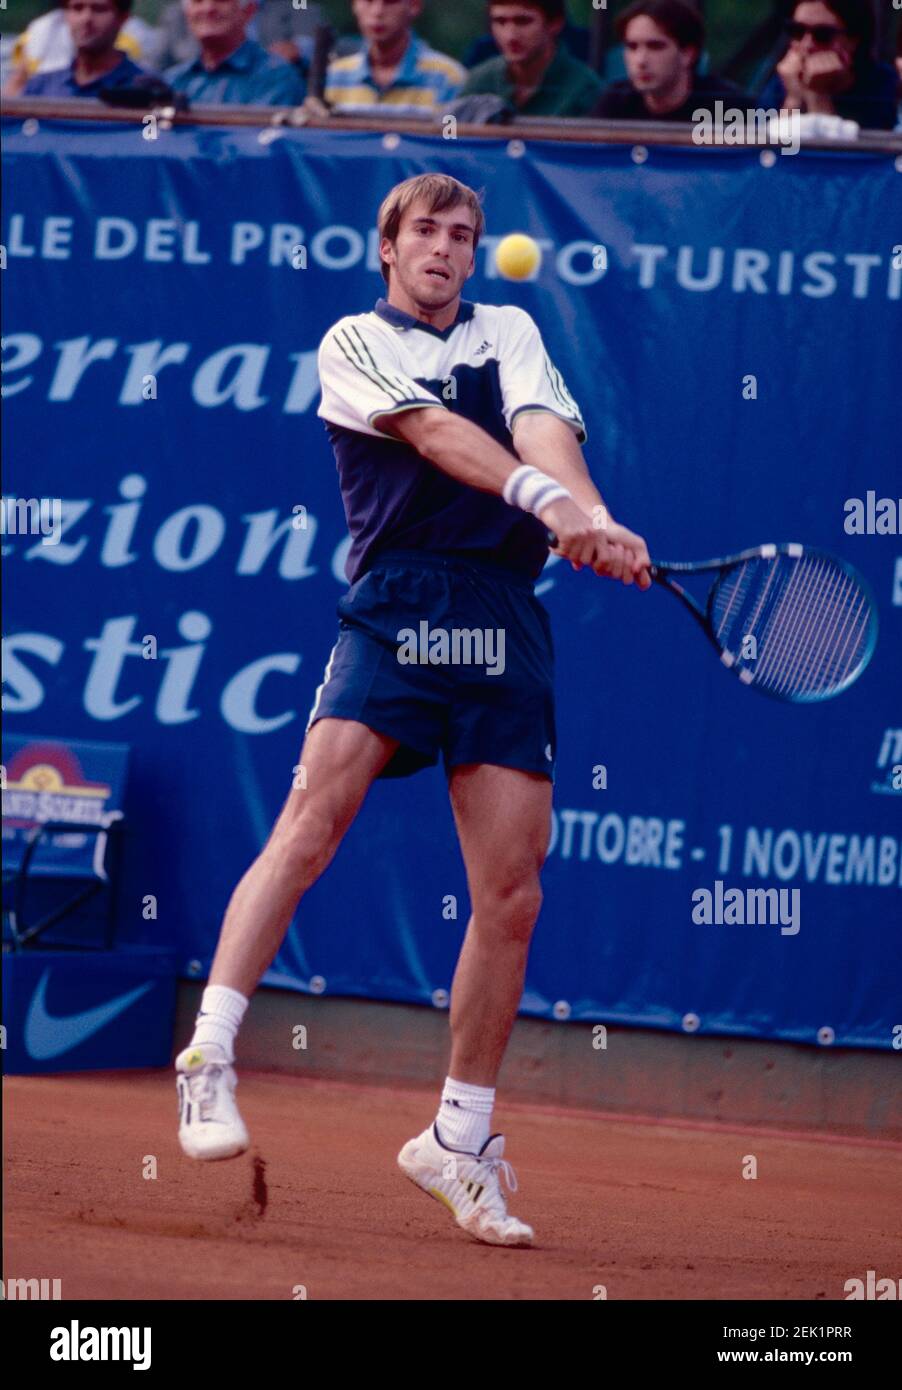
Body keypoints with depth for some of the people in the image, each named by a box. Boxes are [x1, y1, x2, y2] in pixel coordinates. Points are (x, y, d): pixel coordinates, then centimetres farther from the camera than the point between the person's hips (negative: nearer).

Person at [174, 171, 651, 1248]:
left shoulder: (510, 332, 19)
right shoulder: (354, 343, 8)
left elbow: (543, 431, -2)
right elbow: (433, 432, -11)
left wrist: (596, 523, -23)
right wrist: (542, 495, -28)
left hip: (502, 624, 3)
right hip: (390, 609, -3)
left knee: (511, 895, 0)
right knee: (310, 827, -21)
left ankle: (458, 1140, 12)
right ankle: (209, 1059, -16)